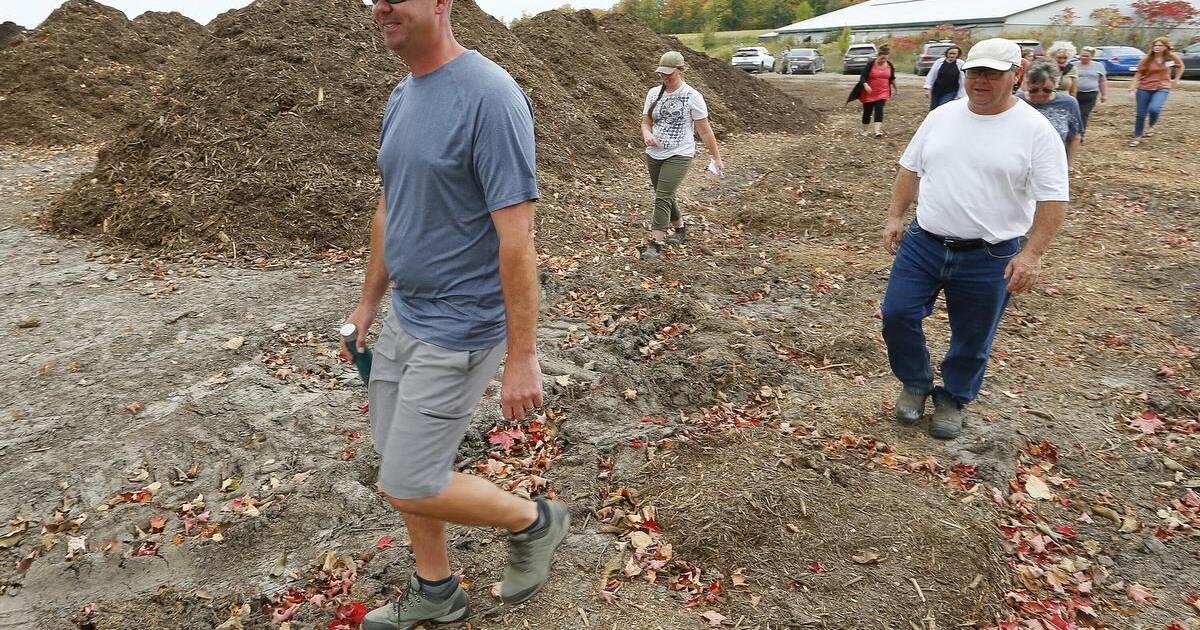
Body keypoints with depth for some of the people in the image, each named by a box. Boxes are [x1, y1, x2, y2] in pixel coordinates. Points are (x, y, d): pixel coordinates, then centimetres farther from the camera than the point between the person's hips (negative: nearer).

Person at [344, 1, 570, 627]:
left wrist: (521, 357, -20)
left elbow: (516, 237, -22)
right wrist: (368, 302, 20)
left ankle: (533, 521, 23)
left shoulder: (489, 96, -20)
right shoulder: (401, 96, 8)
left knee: (408, 487, -2)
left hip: (457, 330, -8)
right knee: (400, 467, 17)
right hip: (402, 318, 9)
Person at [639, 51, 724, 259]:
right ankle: (680, 229, 38)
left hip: (678, 156, -6)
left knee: (663, 197, -16)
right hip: (654, 154, 6)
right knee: (665, 196, 16)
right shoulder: (654, 93, 6)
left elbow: (704, 130, -4)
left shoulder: (692, 97, -7)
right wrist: (646, 134, -15)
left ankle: (656, 244, -15)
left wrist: (716, 157, -2)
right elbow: (646, 122, 9)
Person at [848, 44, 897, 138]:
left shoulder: (890, 66, 2)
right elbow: (862, 77, -14)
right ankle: (865, 130, 23)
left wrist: (894, 88, 27)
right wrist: (866, 85, -31)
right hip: (869, 93, -2)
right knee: (867, 112, 6)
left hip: (882, 93, 2)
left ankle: (878, 131, -19)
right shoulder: (871, 65, -11)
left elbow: (892, 78, 18)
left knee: (879, 110, -13)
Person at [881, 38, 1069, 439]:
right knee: (897, 314, 0)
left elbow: (1053, 198, -10)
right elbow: (910, 169, 13)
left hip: (989, 258, -3)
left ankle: (953, 399, 34)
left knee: (972, 341, 10)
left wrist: (1032, 253, -18)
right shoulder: (941, 117, 4)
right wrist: (895, 217, 6)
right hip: (922, 244, 3)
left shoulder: (1036, 130, -9)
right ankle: (915, 384, 25)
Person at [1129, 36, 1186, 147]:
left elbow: (1180, 66, 15)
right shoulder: (1147, 59, -7)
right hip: (1144, 89, 1)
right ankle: (1137, 136, 22)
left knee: (1154, 109, -26)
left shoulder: (1172, 57, -3)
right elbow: (1138, 73, -1)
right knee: (1141, 114, 4)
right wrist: (1133, 87, -11)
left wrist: (1176, 80, 14)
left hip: (1162, 88, -1)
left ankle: (1151, 126, 5)